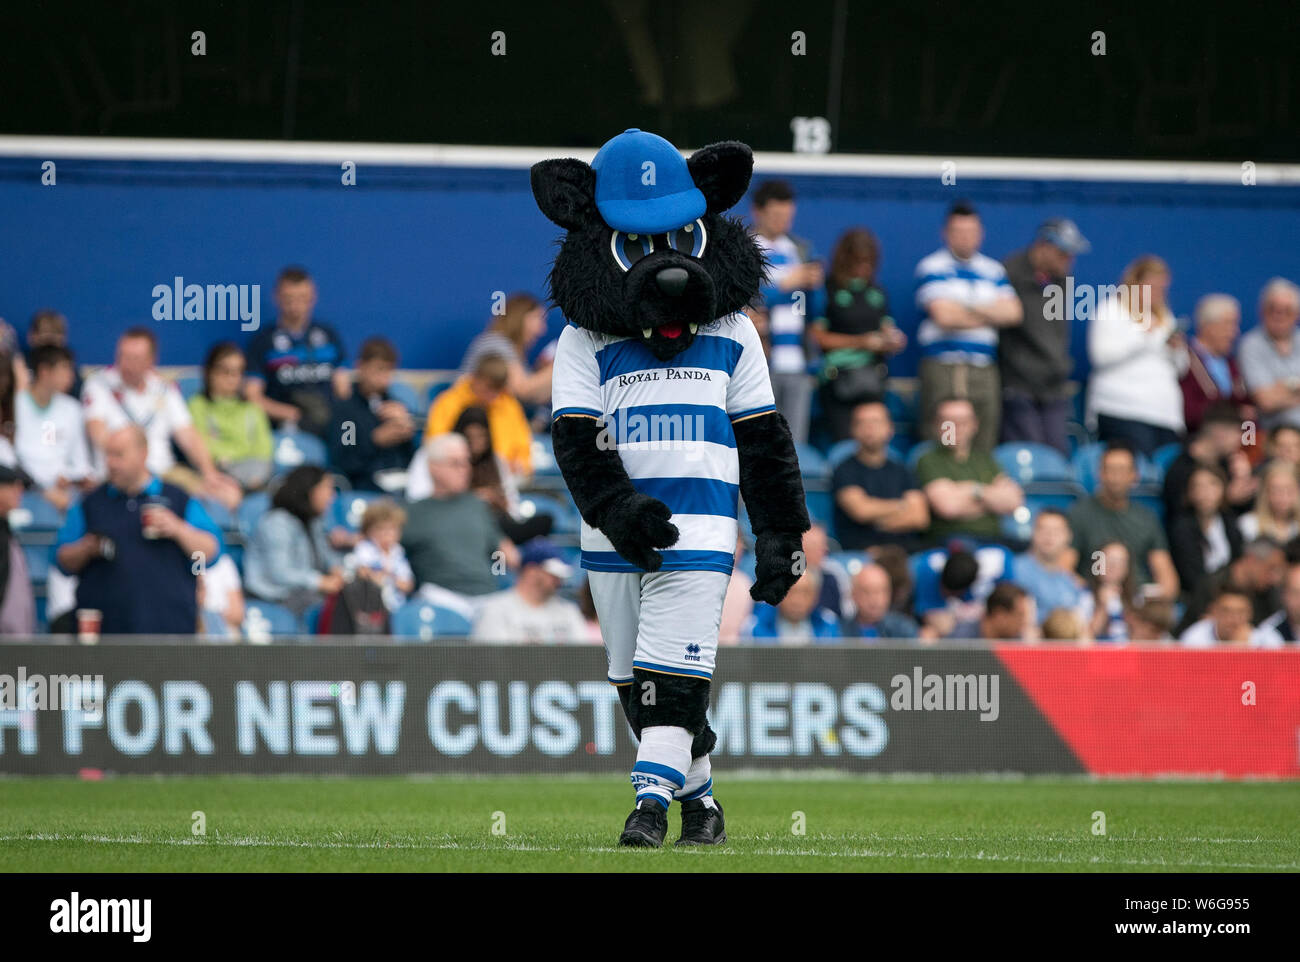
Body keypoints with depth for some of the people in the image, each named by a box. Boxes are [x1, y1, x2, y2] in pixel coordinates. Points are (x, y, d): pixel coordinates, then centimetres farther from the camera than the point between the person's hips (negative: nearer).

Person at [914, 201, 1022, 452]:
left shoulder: (993, 270, 16)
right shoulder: (931, 268, 1)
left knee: (983, 448, 0)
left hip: (984, 370, 4)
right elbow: (944, 316, -10)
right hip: (943, 368, -4)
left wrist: (967, 308, -5)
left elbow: (1013, 313, 4)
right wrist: (990, 315, 4)